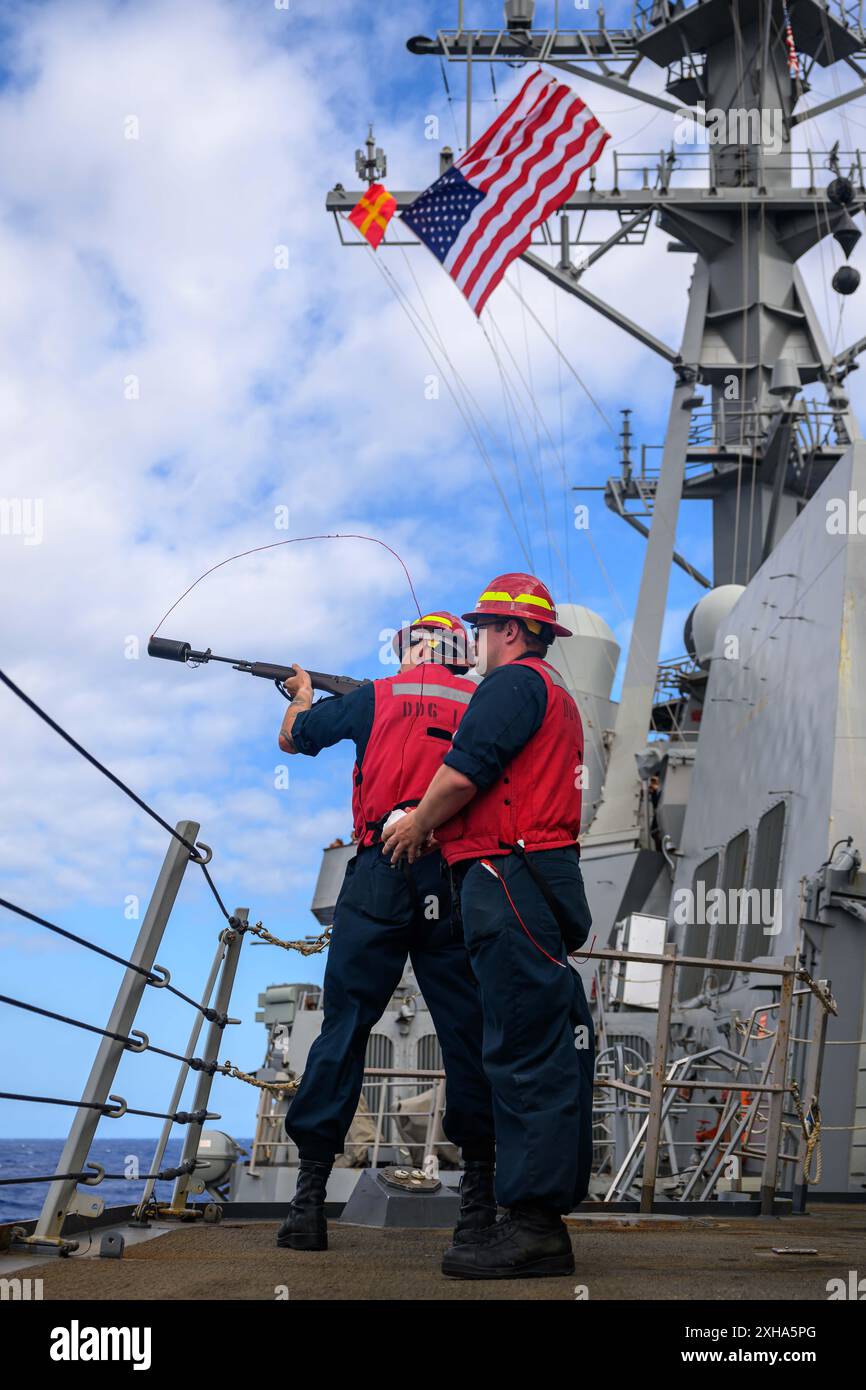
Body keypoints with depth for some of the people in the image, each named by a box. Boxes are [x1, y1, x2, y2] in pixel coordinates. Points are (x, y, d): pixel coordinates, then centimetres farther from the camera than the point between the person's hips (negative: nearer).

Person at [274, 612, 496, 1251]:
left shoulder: (376, 699, 9)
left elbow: (292, 737, 23)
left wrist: (303, 693, 44)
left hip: (383, 875, -1)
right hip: (459, 881, 1)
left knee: (344, 1026, 2)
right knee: (467, 1032, 7)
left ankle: (310, 1193, 2)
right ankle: (479, 1192, 10)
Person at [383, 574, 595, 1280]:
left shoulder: (514, 682, -6)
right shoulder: (557, 696, 26)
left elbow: (463, 773, -14)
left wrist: (415, 827, 1)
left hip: (510, 876, -10)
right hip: (544, 880, 10)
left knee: (527, 1048, -11)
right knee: (541, 1047, 9)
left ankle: (535, 1226, -10)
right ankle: (538, 1218, 14)